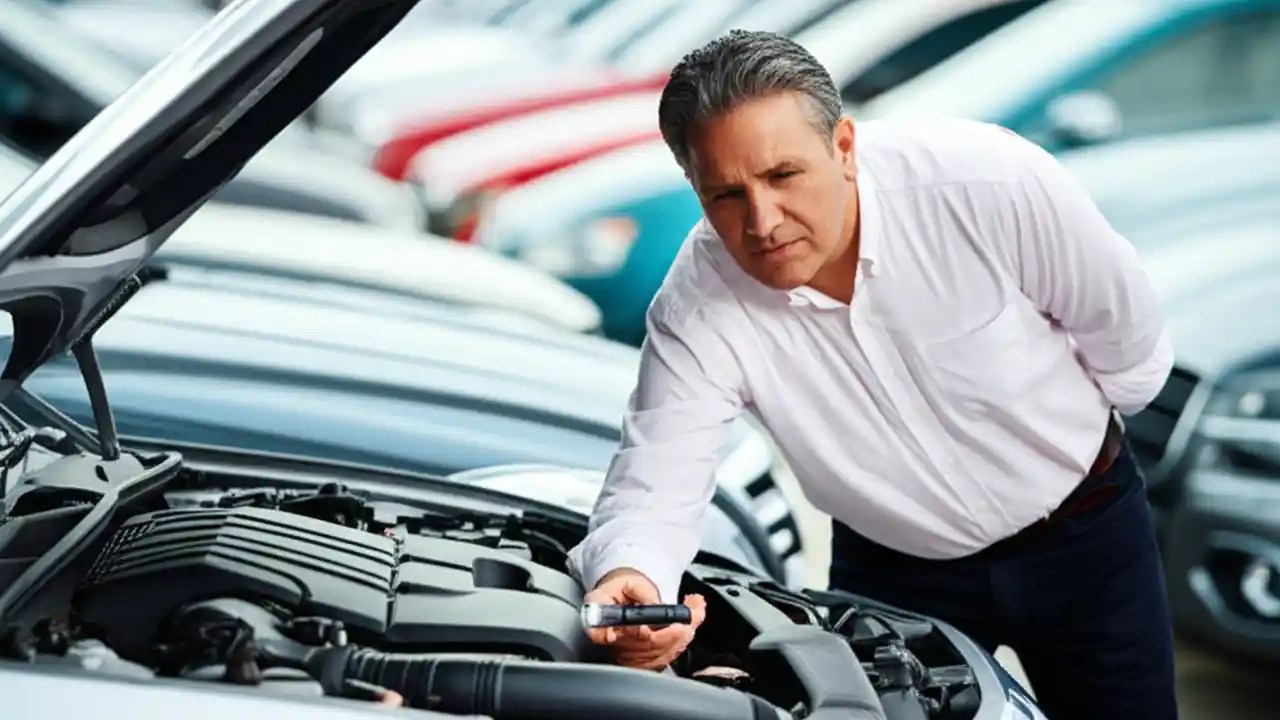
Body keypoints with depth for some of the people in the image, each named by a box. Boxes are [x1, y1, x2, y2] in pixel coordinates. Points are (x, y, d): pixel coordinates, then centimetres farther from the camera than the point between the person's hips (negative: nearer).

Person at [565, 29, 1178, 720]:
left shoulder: (989, 181, -29)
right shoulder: (695, 312, -25)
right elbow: (650, 488, -26)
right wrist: (627, 576, -49)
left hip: (1084, 534, 0)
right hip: (893, 570, 0)